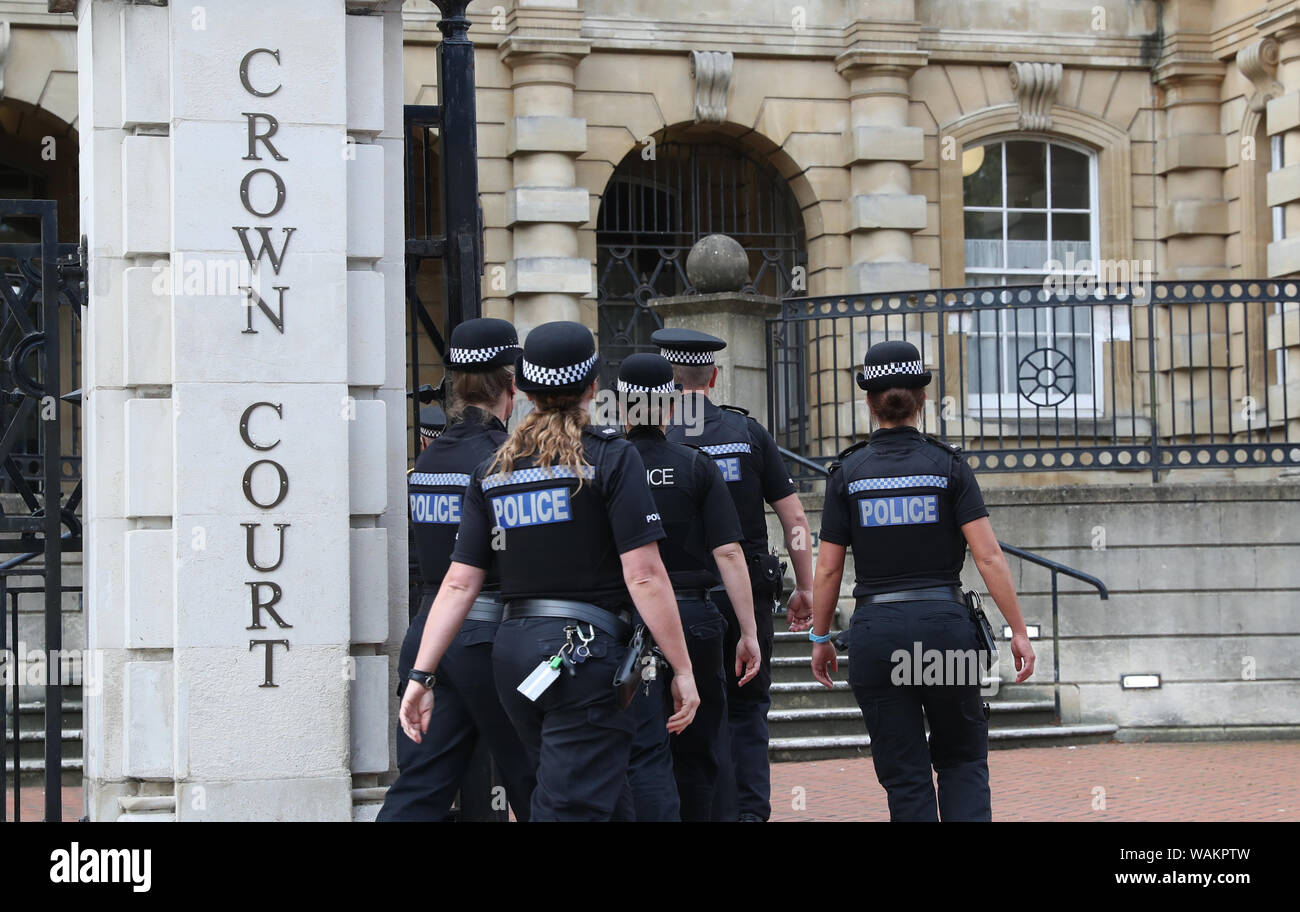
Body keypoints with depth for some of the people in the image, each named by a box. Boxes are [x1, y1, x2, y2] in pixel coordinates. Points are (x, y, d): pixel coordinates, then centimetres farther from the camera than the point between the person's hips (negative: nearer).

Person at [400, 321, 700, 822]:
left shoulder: (492, 471, 9)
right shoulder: (612, 457, -5)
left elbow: (459, 584, 3)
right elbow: (644, 576, -12)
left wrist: (420, 675, 4)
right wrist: (682, 670, -7)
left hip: (514, 649, 6)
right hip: (587, 652, -6)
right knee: (570, 806, -6)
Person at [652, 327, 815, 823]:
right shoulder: (750, 432, 1)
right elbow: (794, 517, 0)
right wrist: (806, 589, 8)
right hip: (751, 591, 2)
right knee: (749, 707, 15)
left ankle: (722, 811, 7)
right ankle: (753, 809, 5)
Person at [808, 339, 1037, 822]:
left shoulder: (847, 473, 1)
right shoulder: (947, 464, -2)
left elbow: (828, 569, 2)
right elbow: (988, 555, -7)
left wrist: (820, 639, 13)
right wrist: (1018, 630, -2)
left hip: (875, 631, 0)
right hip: (944, 623, 0)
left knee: (905, 776, 7)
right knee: (962, 759, 15)